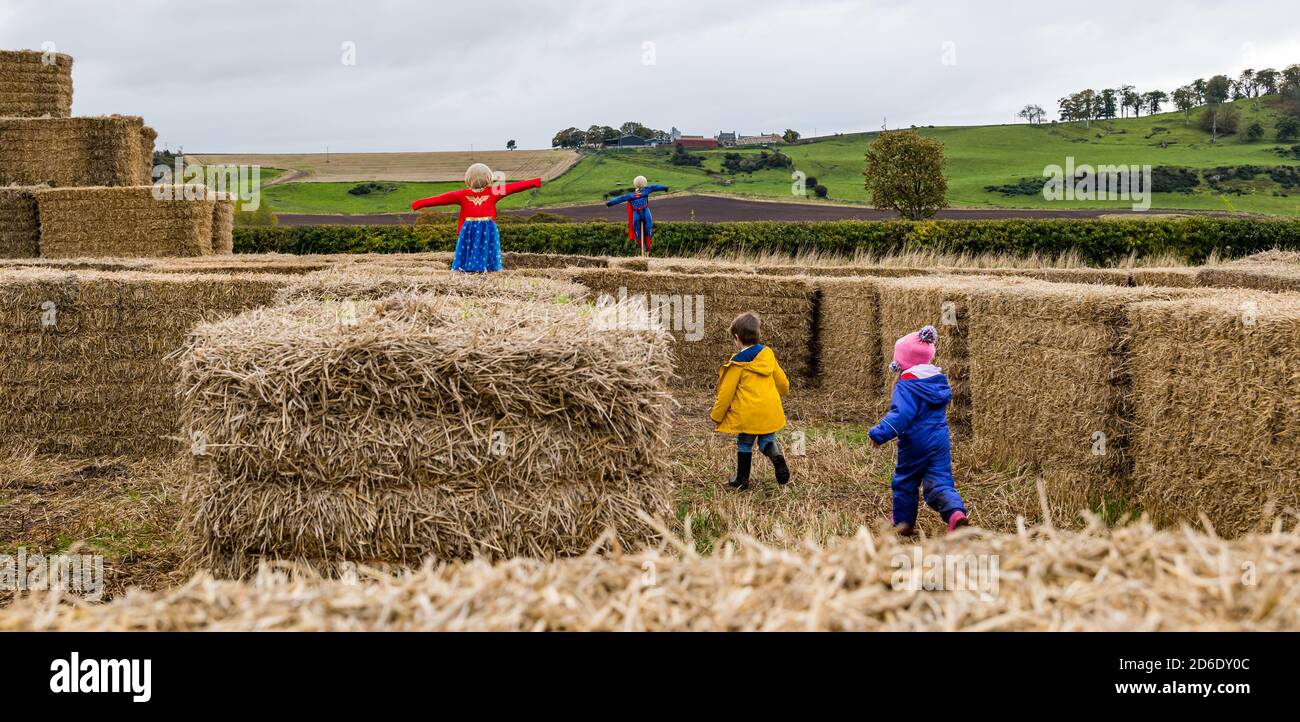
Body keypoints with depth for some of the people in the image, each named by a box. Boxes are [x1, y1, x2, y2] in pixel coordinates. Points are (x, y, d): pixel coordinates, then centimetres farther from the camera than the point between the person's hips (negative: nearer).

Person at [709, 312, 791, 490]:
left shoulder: (737, 363, -11)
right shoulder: (767, 354, 5)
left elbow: (726, 392, -8)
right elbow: (782, 381, 18)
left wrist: (716, 415, 4)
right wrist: (783, 391, 43)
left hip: (747, 413, -4)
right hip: (770, 411, 4)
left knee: (744, 444, 12)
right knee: (767, 440, 16)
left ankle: (742, 479, 20)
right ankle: (777, 458, -15)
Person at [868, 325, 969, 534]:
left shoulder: (906, 386, -17)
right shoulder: (939, 382, 8)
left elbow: (900, 415, -27)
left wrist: (880, 434, -28)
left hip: (915, 443, -6)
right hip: (941, 441, 6)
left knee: (904, 482, 13)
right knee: (940, 480, 3)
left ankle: (903, 522, 22)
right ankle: (956, 511, -23)